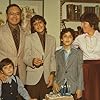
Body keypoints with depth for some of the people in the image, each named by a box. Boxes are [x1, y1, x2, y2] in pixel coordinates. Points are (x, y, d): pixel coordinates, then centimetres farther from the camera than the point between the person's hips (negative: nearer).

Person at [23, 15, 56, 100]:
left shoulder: (52, 39, 14)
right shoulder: (29, 38, 5)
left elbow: (53, 58, 10)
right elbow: (25, 57, 0)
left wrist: (52, 74, -2)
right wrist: (33, 61, -21)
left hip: (47, 78, 2)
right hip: (33, 78, -2)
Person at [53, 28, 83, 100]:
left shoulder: (78, 53, 6)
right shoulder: (57, 53, 11)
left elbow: (80, 71, 2)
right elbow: (56, 70, 11)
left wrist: (79, 88, -4)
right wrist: (54, 82, -6)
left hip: (73, 88, -1)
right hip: (60, 87, 1)